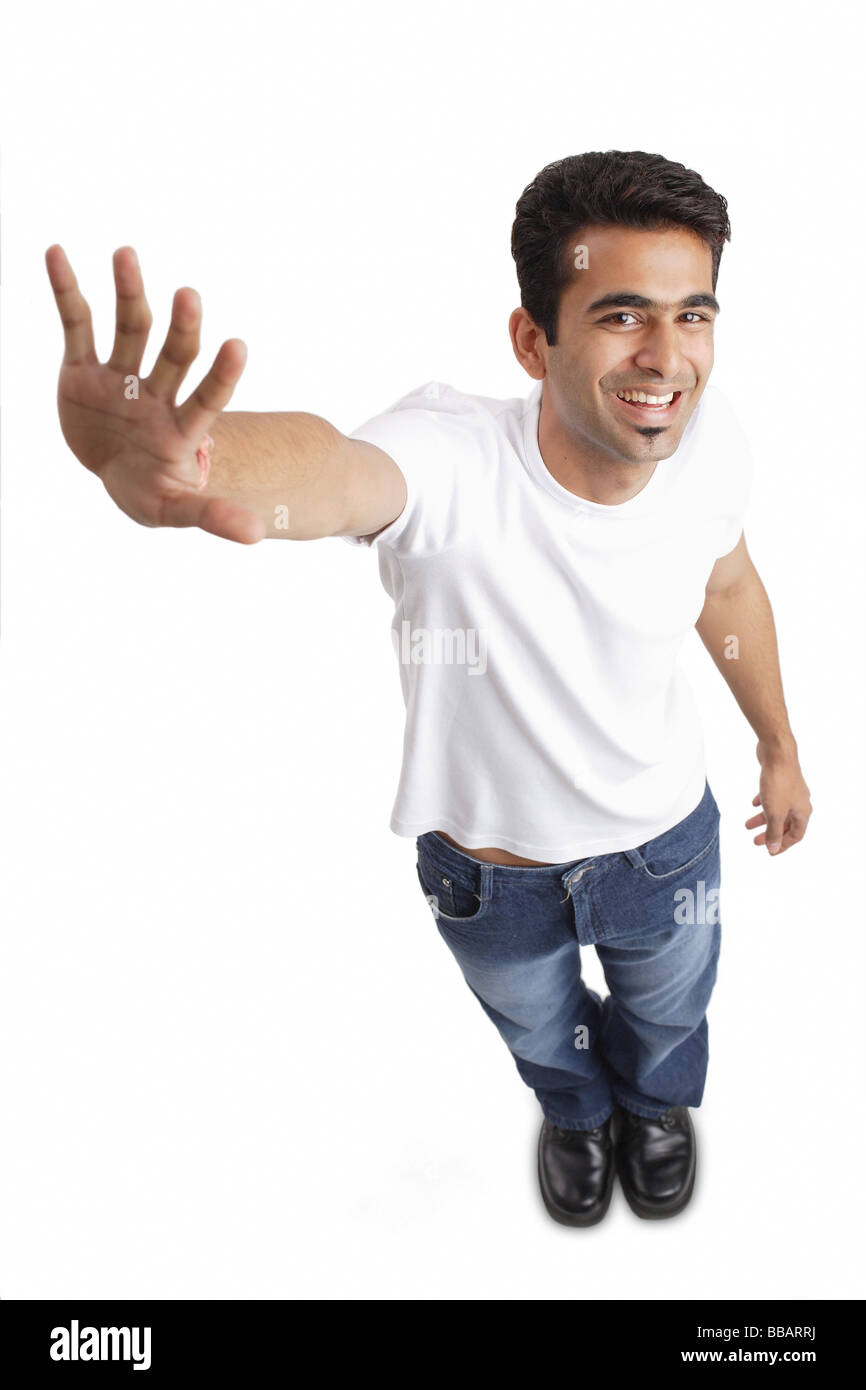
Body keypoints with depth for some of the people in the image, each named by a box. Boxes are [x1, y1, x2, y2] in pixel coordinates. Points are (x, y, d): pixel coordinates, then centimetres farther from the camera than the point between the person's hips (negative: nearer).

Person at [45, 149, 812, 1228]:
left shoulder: (707, 437, -21)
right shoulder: (452, 462, -37)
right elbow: (332, 464, -61)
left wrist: (779, 745, 13)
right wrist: (150, 462, -85)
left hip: (665, 841, 2)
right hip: (489, 868, -2)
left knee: (667, 1014, 32)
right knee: (536, 1027, 31)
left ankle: (656, 1102, 72)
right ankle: (575, 1110, 71)